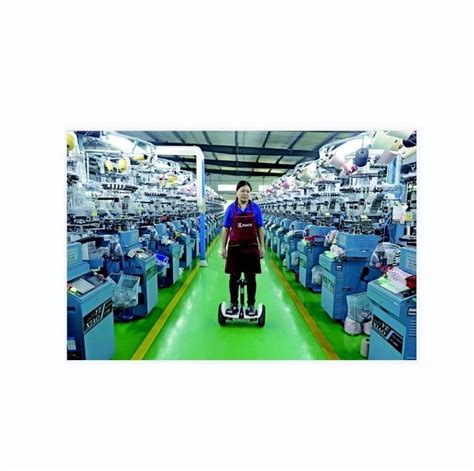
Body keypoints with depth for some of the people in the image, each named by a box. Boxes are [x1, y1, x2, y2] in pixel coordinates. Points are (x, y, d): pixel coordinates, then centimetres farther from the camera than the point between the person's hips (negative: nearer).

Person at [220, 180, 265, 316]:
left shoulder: (255, 208, 1)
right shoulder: (231, 208, 0)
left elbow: (260, 228, 5)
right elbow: (225, 229, 4)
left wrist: (262, 247, 3)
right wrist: (223, 247, 1)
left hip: (251, 247, 0)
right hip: (234, 247, 0)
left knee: (251, 278, 8)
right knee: (234, 277, 9)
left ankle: (251, 305, 22)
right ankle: (233, 304, 25)